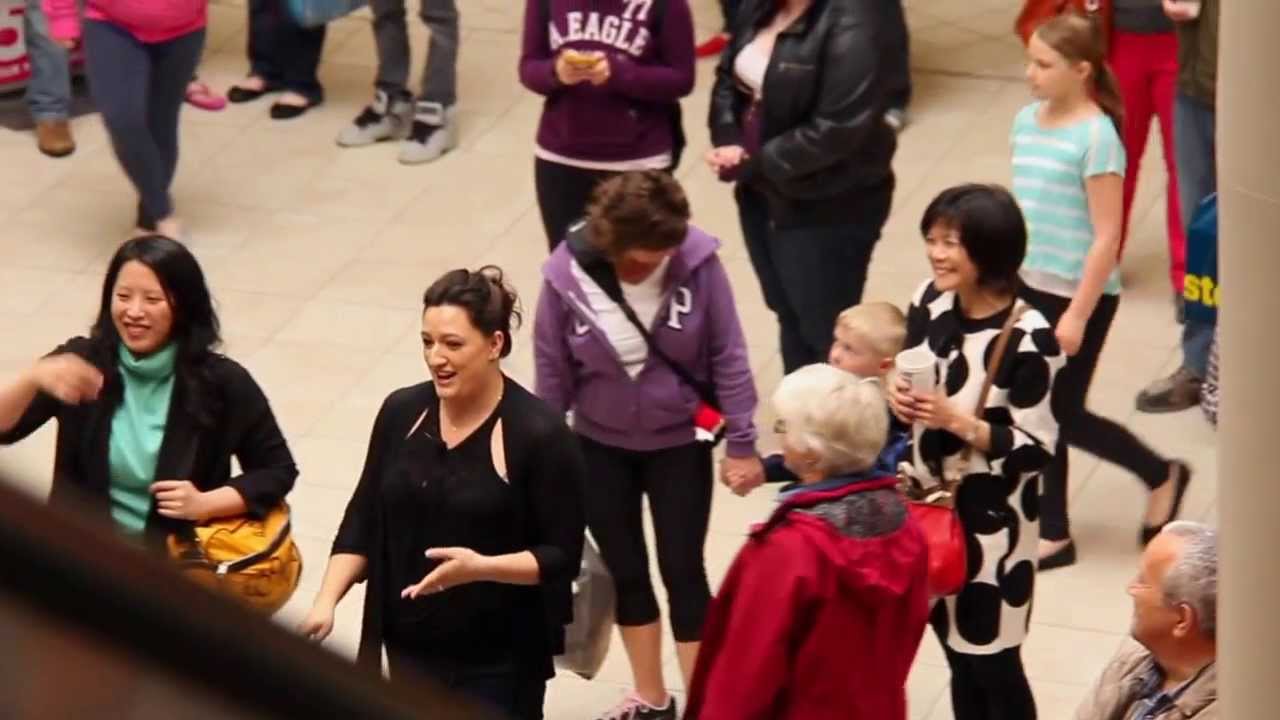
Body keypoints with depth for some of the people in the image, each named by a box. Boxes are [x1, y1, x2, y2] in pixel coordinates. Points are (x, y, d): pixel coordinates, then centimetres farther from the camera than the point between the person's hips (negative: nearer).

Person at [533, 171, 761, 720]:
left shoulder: (696, 260, -22)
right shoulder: (568, 273, -20)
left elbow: (727, 356, -11)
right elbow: (552, 371, -7)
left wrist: (741, 442, -7)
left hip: (679, 443, -2)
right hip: (600, 446, 2)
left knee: (682, 571, 4)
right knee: (625, 572, 15)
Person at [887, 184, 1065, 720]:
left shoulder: (1027, 338, -23)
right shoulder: (930, 301, -4)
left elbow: (1036, 450, -19)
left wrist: (957, 420, -28)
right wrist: (899, 395, -11)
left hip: (991, 522, -6)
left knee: (991, 661, 6)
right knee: (957, 650, 19)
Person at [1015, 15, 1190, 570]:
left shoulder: (1096, 136, -18)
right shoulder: (1027, 120, 3)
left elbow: (1106, 237, -18)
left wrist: (1077, 316, -18)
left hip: (1079, 297, -7)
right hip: (1030, 288, 7)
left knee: (1063, 415, 2)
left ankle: (1162, 476, 25)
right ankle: (1054, 536, 22)